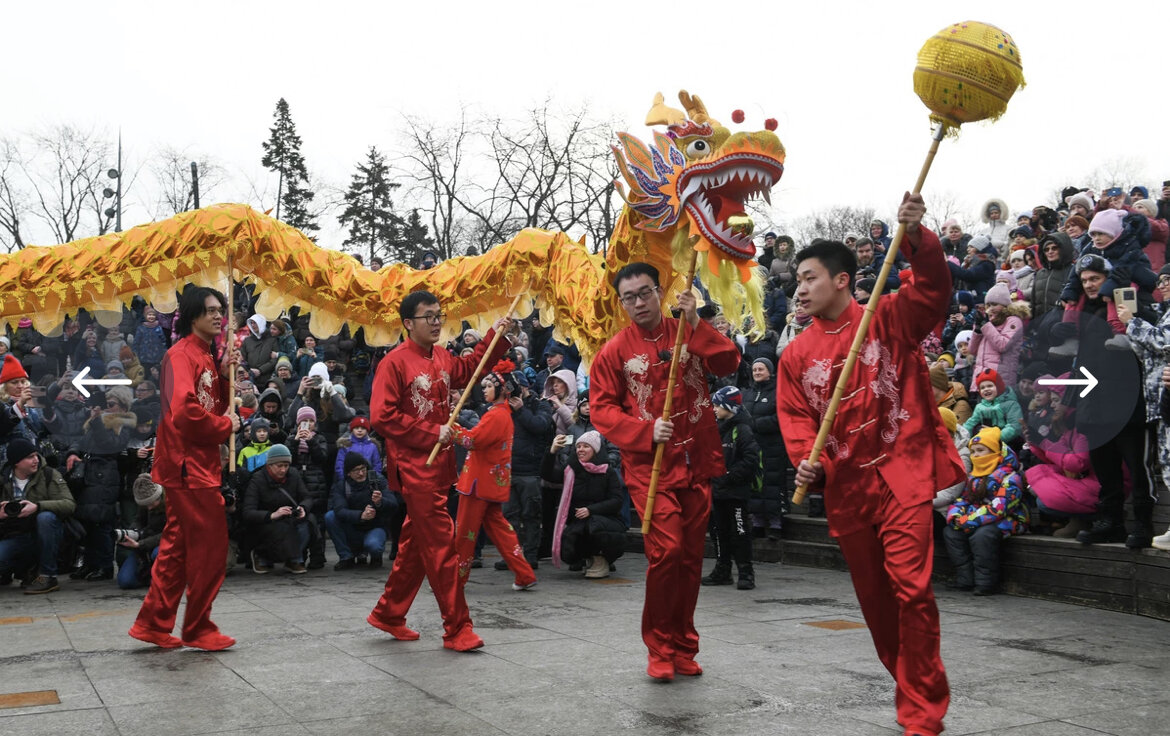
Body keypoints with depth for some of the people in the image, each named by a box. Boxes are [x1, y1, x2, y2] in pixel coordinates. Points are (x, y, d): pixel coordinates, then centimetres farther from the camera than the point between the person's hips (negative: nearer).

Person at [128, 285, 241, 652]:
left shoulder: (206, 357, 15)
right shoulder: (181, 354, -14)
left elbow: (216, 405, 15)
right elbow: (184, 409, -25)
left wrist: (224, 374, 1)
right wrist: (226, 426, -13)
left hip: (199, 464, 10)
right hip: (188, 464, -10)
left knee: (179, 545, 15)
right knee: (210, 545, -3)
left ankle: (153, 624, 23)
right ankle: (198, 629, 9)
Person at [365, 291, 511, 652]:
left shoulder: (442, 358, 10)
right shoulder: (395, 362, -12)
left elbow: (469, 368, 29)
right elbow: (381, 417, -18)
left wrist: (494, 337, 15)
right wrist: (432, 433, -17)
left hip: (438, 465, 8)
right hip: (414, 467, -8)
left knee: (416, 544, 15)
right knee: (441, 545, -7)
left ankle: (388, 614, 29)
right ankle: (457, 629, 0)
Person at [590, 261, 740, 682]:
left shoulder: (689, 334, 8)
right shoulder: (614, 352, 2)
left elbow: (729, 363, -7)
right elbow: (602, 410, -2)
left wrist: (696, 324, -16)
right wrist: (646, 432, -16)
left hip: (696, 464, 3)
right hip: (650, 466, -3)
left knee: (691, 556, 7)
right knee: (666, 549, -15)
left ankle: (683, 647, 22)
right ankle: (661, 649, 3)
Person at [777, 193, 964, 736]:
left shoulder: (889, 320, 1)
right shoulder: (796, 355, 10)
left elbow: (933, 291, -15)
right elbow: (795, 417, 6)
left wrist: (917, 238, -30)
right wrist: (806, 462, -11)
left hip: (902, 473, -4)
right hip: (844, 485, 5)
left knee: (910, 586, -12)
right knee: (872, 593, 13)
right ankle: (909, 687, 32)